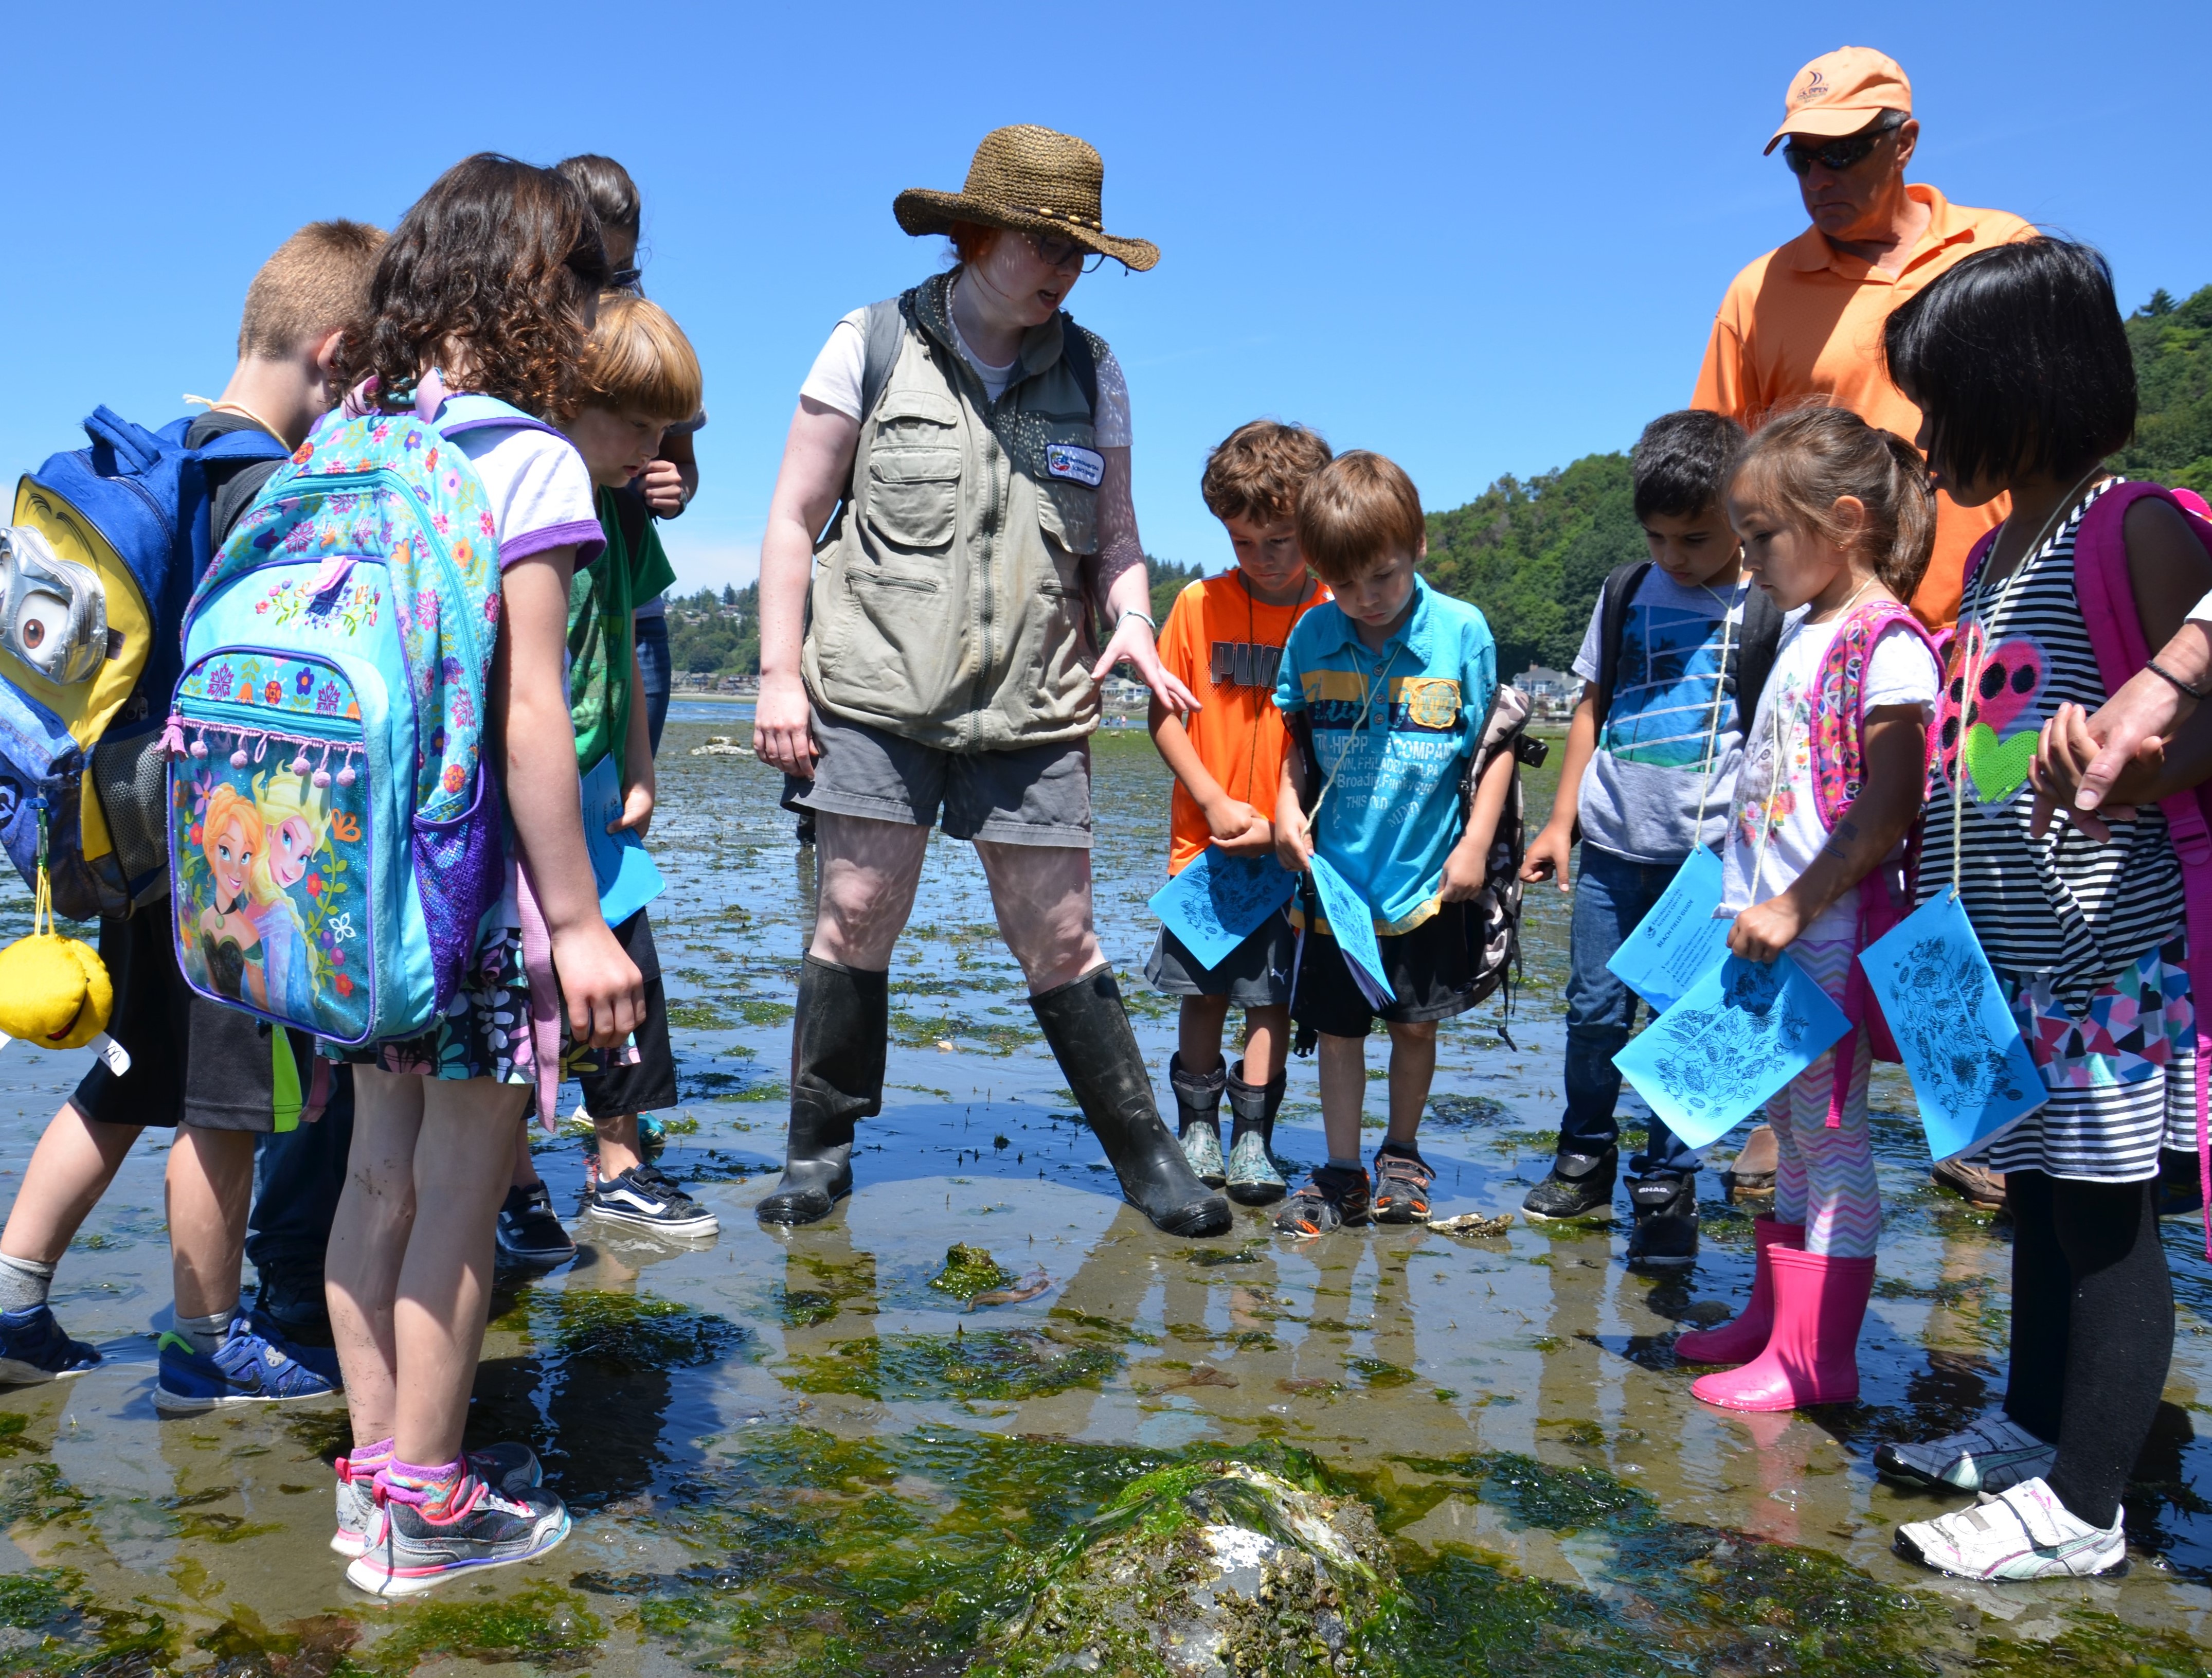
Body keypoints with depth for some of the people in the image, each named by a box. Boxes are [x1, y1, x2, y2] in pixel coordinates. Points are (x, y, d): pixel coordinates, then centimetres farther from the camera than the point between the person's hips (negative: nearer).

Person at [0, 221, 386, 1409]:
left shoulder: (173, 454, 11)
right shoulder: (275, 485, -18)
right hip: (231, 844, -9)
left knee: (129, 1082, 20)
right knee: (232, 1099, 4)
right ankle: (208, 1349, 17)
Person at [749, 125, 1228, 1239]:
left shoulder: (1092, 373, 12)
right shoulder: (872, 345, 3)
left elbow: (1112, 531, 17)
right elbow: (795, 519, 4)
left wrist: (1131, 619, -5)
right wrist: (780, 675, -3)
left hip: (1032, 707, 2)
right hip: (876, 691, -2)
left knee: (1058, 938, 2)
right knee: (857, 912, -2)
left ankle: (1143, 1155, 15)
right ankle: (818, 1148, 16)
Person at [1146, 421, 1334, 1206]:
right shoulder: (1200, 604, -1)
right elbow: (1165, 714, 1)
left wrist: (1285, 825, -12)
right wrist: (1216, 803, -9)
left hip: (1290, 848, -1)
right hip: (1205, 840, 1)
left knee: (1273, 995, 4)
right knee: (1203, 990, 9)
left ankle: (1253, 1138, 16)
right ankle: (1197, 1126, 23)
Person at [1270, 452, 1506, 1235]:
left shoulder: (1462, 631, -9)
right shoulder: (1312, 635, -3)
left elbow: (1497, 744, -3)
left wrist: (1475, 844, -8)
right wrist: (1287, 807, -6)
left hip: (1426, 875, -2)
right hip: (1334, 872, 2)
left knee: (1414, 1022, 11)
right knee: (1338, 1026, 9)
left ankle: (1402, 1154, 32)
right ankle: (1342, 1176, 21)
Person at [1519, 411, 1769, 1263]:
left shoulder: (1770, 612, -3)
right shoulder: (1625, 594, 9)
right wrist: (1560, 820, 13)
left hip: (1707, 853, -3)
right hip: (1611, 843, 4)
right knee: (1595, 1008, 8)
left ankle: (1666, 1189, 14)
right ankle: (1585, 1159, 26)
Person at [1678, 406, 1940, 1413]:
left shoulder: (1887, 646, -15)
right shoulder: (1803, 630, 13)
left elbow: (1889, 808, -20)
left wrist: (1797, 904, -20)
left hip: (1834, 935, -9)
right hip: (1774, 933, 9)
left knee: (1831, 1137, 0)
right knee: (1791, 1133, 18)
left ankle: (1816, 1357, 9)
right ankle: (1773, 1318, 31)